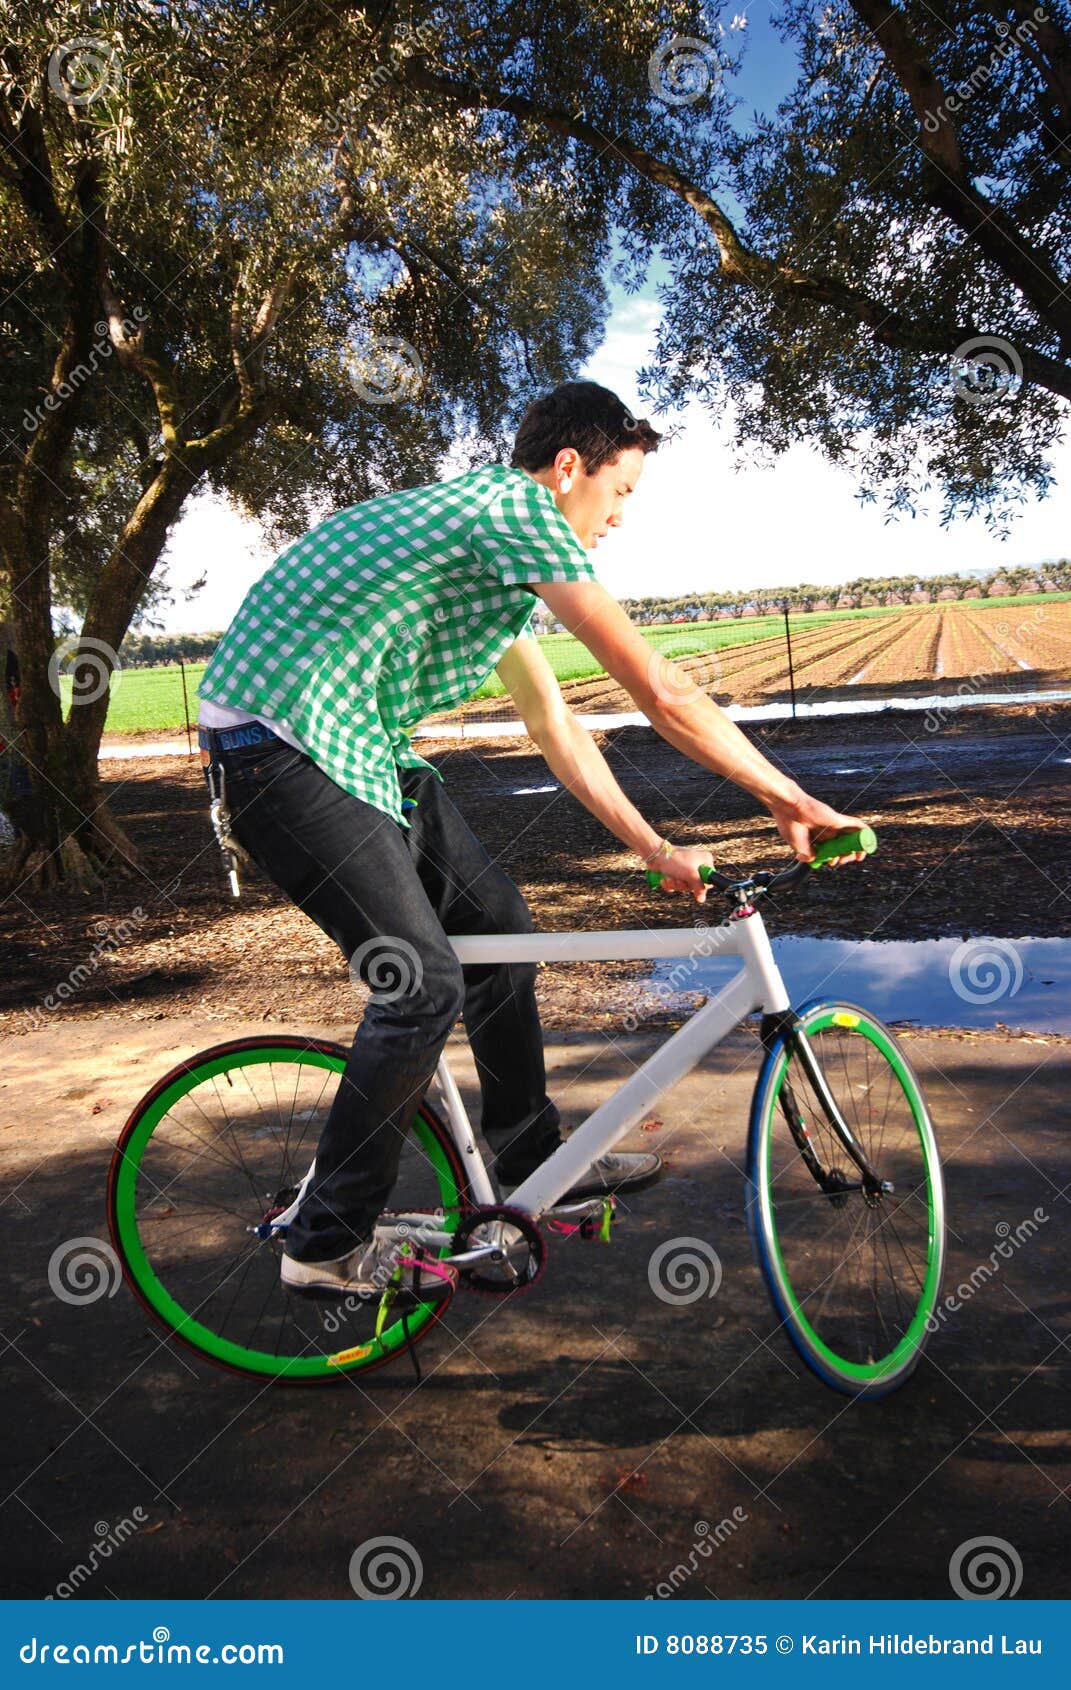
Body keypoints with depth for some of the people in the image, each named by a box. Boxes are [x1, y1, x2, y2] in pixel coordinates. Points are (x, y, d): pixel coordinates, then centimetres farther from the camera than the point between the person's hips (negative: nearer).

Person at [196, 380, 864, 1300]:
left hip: (358, 746, 10)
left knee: (498, 922, 10)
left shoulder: (495, 534, 16)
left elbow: (555, 724, 18)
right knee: (424, 985, -12)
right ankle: (328, 1242, 5)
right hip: (283, 749, -10)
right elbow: (662, 692, -19)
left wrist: (654, 848, 15)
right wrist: (792, 801, -9)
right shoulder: (518, 511, -16)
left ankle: (532, 1161, 26)